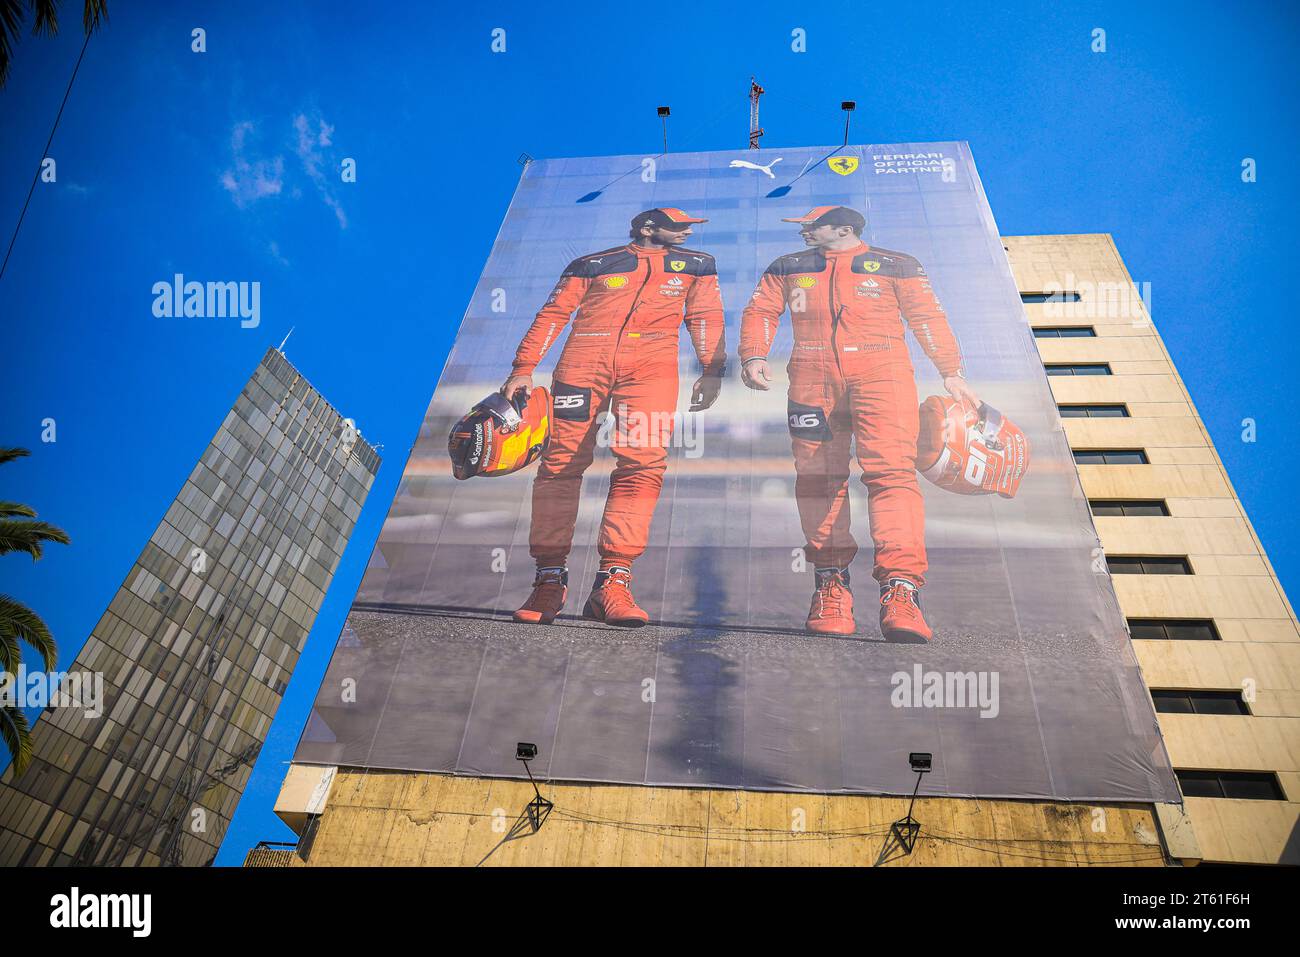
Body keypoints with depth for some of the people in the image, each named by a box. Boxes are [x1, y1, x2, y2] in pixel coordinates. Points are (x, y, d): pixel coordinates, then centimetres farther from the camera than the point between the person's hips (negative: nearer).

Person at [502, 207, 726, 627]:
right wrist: (524, 368, 5)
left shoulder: (696, 265, 23)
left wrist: (712, 371, 7)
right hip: (584, 359, 0)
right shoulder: (592, 264, 16)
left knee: (643, 464, -17)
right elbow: (553, 313, 13)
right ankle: (550, 578, -1)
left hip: (651, 365, 1)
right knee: (562, 461, -7)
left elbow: (704, 317, 21)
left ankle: (613, 579, -17)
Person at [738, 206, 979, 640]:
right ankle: (831, 585, 9)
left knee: (892, 472, -18)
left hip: (881, 373, -2)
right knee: (818, 478, -2)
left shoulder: (896, 265, 15)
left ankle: (901, 591, -23)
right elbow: (760, 311, 15)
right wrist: (753, 356, -4)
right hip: (812, 378, 3)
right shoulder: (789, 267, 22)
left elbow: (928, 317, 14)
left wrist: (950, 373, 7)